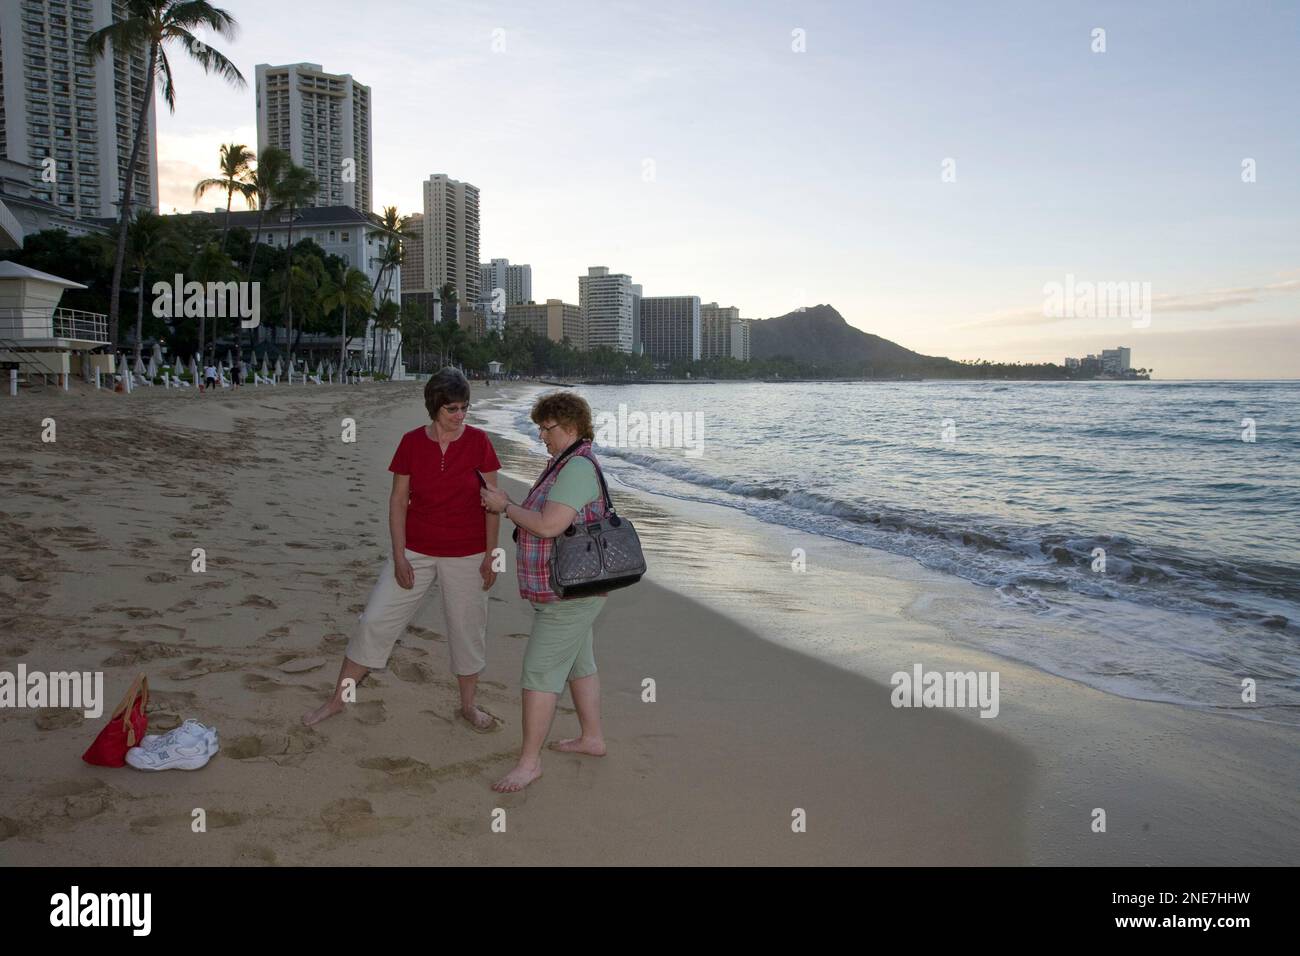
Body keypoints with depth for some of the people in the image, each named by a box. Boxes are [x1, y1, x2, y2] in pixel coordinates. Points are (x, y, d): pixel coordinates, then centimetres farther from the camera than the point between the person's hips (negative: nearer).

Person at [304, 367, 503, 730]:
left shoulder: (478, 441, -8)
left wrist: (490, 556, -5)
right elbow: (398, 501, -1)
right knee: (375, 621, 2)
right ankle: (338, 699, 18)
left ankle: (468, 705, 30)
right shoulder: (412, 442, -5)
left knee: (467, 631, 9)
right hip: (416, 551, 1)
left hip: (466, 556, -1)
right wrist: (399, 557, -6)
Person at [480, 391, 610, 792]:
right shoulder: (567, 464, 14)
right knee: (578, 663, 20)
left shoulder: (578, 467, -20)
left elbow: (549, 526, -27)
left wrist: (505, 507, -15)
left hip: (568, 594, -11)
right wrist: (508, 505, 5)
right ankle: (592, 738, 33)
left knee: (540, 671, -6)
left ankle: (529, 760, 2)